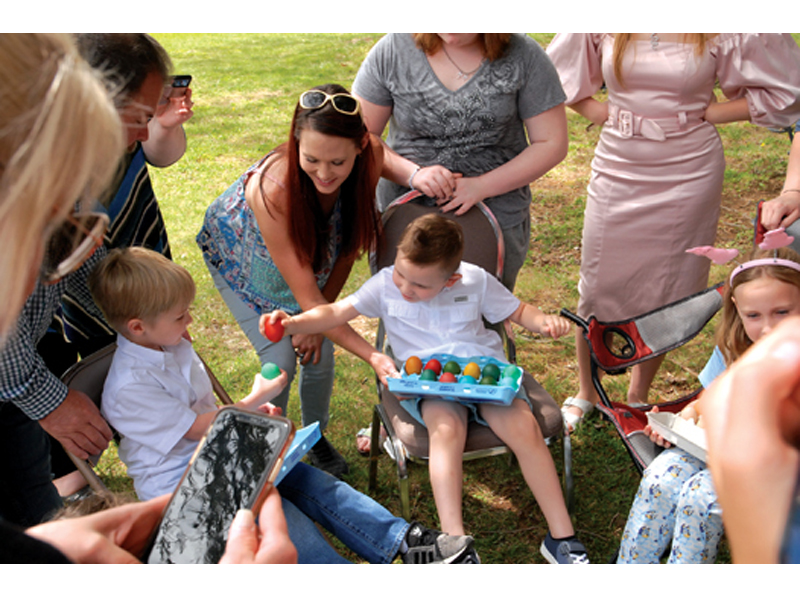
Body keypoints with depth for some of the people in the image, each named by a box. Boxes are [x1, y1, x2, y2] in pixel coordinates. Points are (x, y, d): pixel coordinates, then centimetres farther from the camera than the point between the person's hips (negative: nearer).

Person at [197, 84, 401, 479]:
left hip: (309, 255, 4)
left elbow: (348, 246, -15)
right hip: (241, 256, -3)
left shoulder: (369, 158, -32)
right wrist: (372, 356, -44)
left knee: (319, 355, 2)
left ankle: (315, 438, 31)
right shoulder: (273, 189, -44)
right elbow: (306, 296, -37)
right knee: (281, 361, -10)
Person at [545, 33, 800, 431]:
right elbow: (556, 74, 9)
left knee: (666, 294, 9)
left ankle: (638, 396, 31)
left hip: (687, 173, -1)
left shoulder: (724, 32, -10)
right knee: (597, 288, 7)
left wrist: (704, 113, -8)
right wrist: (602, 113, -2)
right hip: (618, 170, 1)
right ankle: (586, 393, 29)